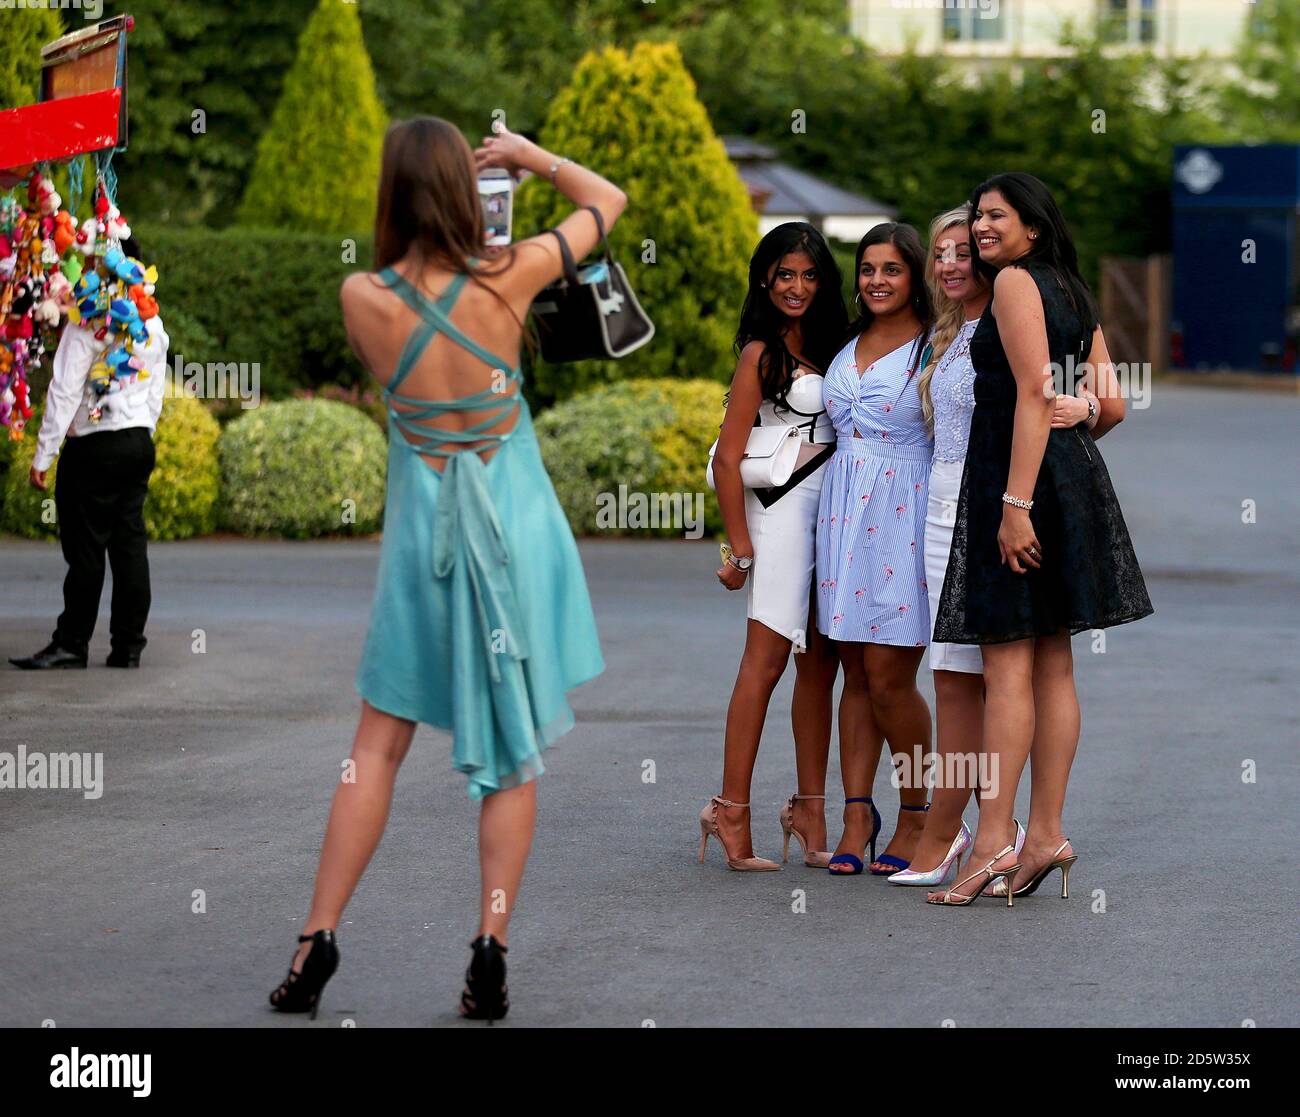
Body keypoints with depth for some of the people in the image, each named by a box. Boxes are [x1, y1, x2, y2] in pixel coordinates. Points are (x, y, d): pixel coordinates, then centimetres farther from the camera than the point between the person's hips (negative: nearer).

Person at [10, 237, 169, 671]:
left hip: (93, 445, -7)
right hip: (140, 443, 7)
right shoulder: (154, 324, 10)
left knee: (86, 548, -2)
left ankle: (72, 644, 2)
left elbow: (64, 390, -12)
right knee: (130, 544, 7)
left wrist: (42, 456, -9)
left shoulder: (87, 322, -12)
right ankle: (128, 647, 9)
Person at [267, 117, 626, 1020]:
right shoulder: (510, 277, -11)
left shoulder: (364, 298, -12)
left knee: (378, 746, 10)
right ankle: (490, 955, 1)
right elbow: (609, 198, 5)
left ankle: (318, 942, 9)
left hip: (423, 529, 0)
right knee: (512, 751, 6)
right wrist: (531, 155, 16)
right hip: (516, 522, 0)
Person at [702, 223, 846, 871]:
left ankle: (810, 814, 10)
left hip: (834, 514, 6)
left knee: (820, 664, 6)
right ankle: (732, 813, -7)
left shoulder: (825, 347, 16)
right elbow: (728, 457, -6)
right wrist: (739, 547, -8)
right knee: (765, 661, -9)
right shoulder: (762, 353, -4)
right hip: (784, 508, -6)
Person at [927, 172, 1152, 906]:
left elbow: (1034, 396, -18)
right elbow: (1111, 405, 15)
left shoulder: (1015, 281, -9)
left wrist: (1016, 502, -22)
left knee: (1008, 662, -10)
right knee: (1052, 664, 8)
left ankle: (994, 839, -11)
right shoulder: (1073, 292, 17)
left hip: (1020, 478, -9)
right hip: (1073, 479, 9)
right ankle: (1047, 834, 10)